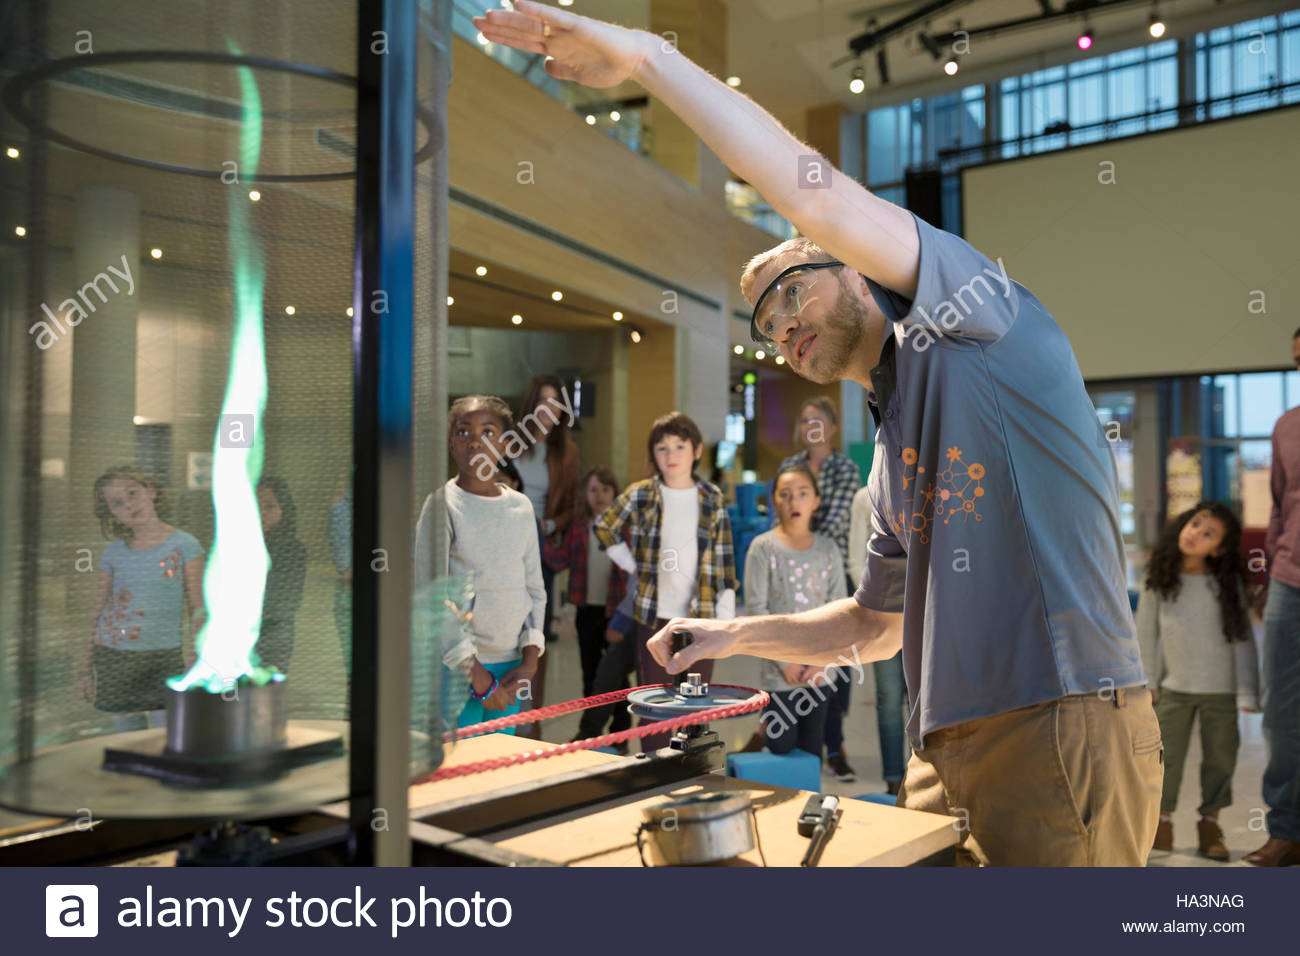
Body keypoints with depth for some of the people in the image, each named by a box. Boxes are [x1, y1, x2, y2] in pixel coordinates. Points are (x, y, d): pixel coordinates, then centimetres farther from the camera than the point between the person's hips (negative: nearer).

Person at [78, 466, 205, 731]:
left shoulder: (184, 546, -4)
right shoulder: (113, 553, 5)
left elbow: (198, 609, -3)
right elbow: (98, 610, 12)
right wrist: (86, 669, 11)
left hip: (165, 659, -3)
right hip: (113, 659, 3)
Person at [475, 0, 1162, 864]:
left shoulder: (977, 331, -2)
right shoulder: (892, 459, 19)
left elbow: (822, 200, -16)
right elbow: (875, 627, 28)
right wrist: (733, 635, 18)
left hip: (1065, 737, -8)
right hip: (948, 760, 8)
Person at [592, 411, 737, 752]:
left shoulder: (713, 499, 1)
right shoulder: (640, 495, -1)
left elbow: (724, 560, 2)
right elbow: (603, 526, 11)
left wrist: (726, 617, -1)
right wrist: (632, 565, 3)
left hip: (701, 615, 1)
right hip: (654, 613, 0)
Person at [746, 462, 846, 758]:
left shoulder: (828, 549, 5)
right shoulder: (763, 547, -4)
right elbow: (756, 609, -7)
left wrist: (821, 661, -7)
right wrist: (785, 661, -11)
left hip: (821, 674, 3)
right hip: (780, 674, -3)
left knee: (812, 750, 10)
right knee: (782, 750, -2)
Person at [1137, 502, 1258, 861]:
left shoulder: (1227, 583, -10)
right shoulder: (1161, 578, -6)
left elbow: (1243, 638, -5)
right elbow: (1146, 629, 2)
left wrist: (1247, 692, -7)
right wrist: (1147, 679, 3)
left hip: (1220, 688, 0)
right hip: (1175, 685, 1)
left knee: (1220, 757, 9)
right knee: (1166, 754, 4)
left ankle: (1210, 822, 26)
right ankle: (1163, 818, 22)